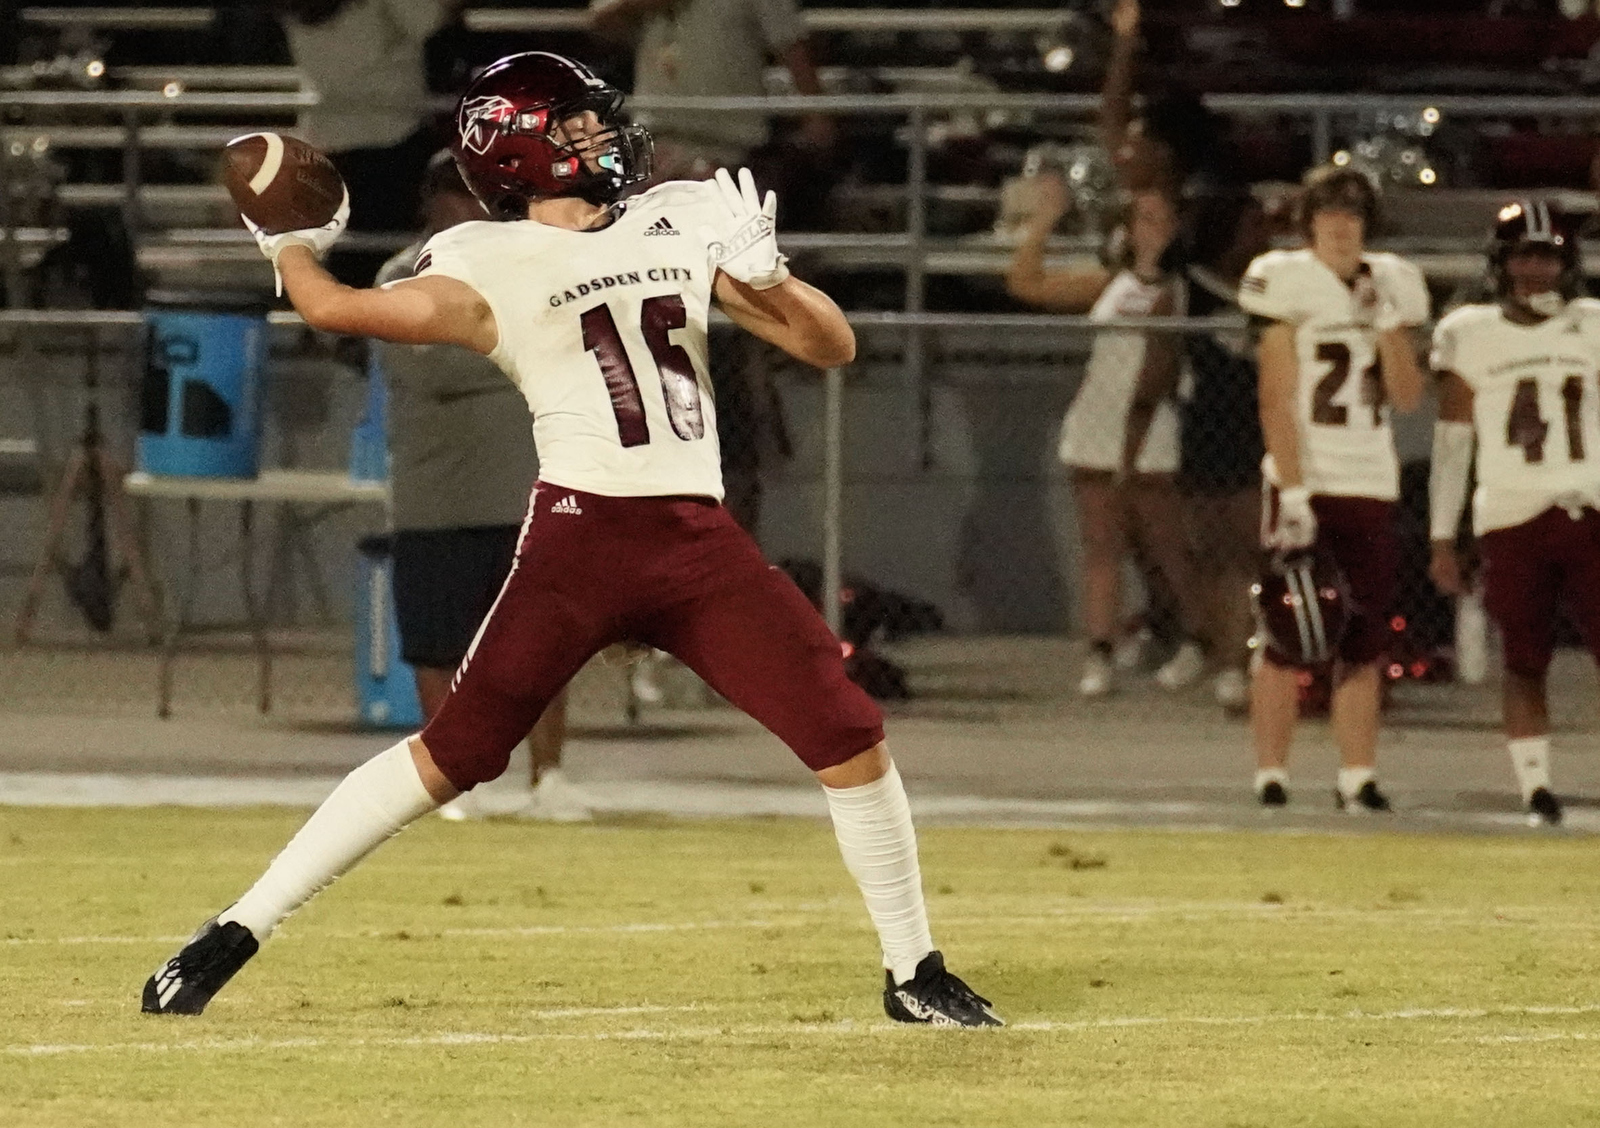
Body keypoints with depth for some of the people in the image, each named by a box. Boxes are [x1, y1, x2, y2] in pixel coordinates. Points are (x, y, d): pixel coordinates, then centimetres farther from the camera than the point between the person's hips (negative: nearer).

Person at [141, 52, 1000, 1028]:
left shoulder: (688, 221, 14)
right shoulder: (490, 265, 3)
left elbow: (832, 345, 13)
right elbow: (337, 307, -5)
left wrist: (765, 276, -6)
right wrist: (291, 244, 14)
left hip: (703, 543, 4)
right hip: (582, 535, -4)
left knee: (854, 742, -3)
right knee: (454, 752, -10)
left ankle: (914, 975, 14)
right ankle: (235, 935, -5)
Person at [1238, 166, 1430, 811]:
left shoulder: (1389, 287, 11)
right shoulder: (1287, 282, -4)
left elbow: (1408, 397, 8)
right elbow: (1276, 399, -7)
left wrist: (1388, 324, -5)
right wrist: (1292, 493, -13)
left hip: (1371, 487, 5)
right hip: (1306, 480, -5)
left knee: (1363, 642, 3)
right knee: (1289, 638, -5)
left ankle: (1358, 779, 6)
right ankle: (1271, 777, -1)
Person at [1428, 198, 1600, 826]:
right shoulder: (1469, 337, 5)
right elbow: (1451, 444, 6)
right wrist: (1442, 540, 3)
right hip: (1511, 517, -1)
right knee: (1524, 661, 0)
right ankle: (1535, 789, 4)